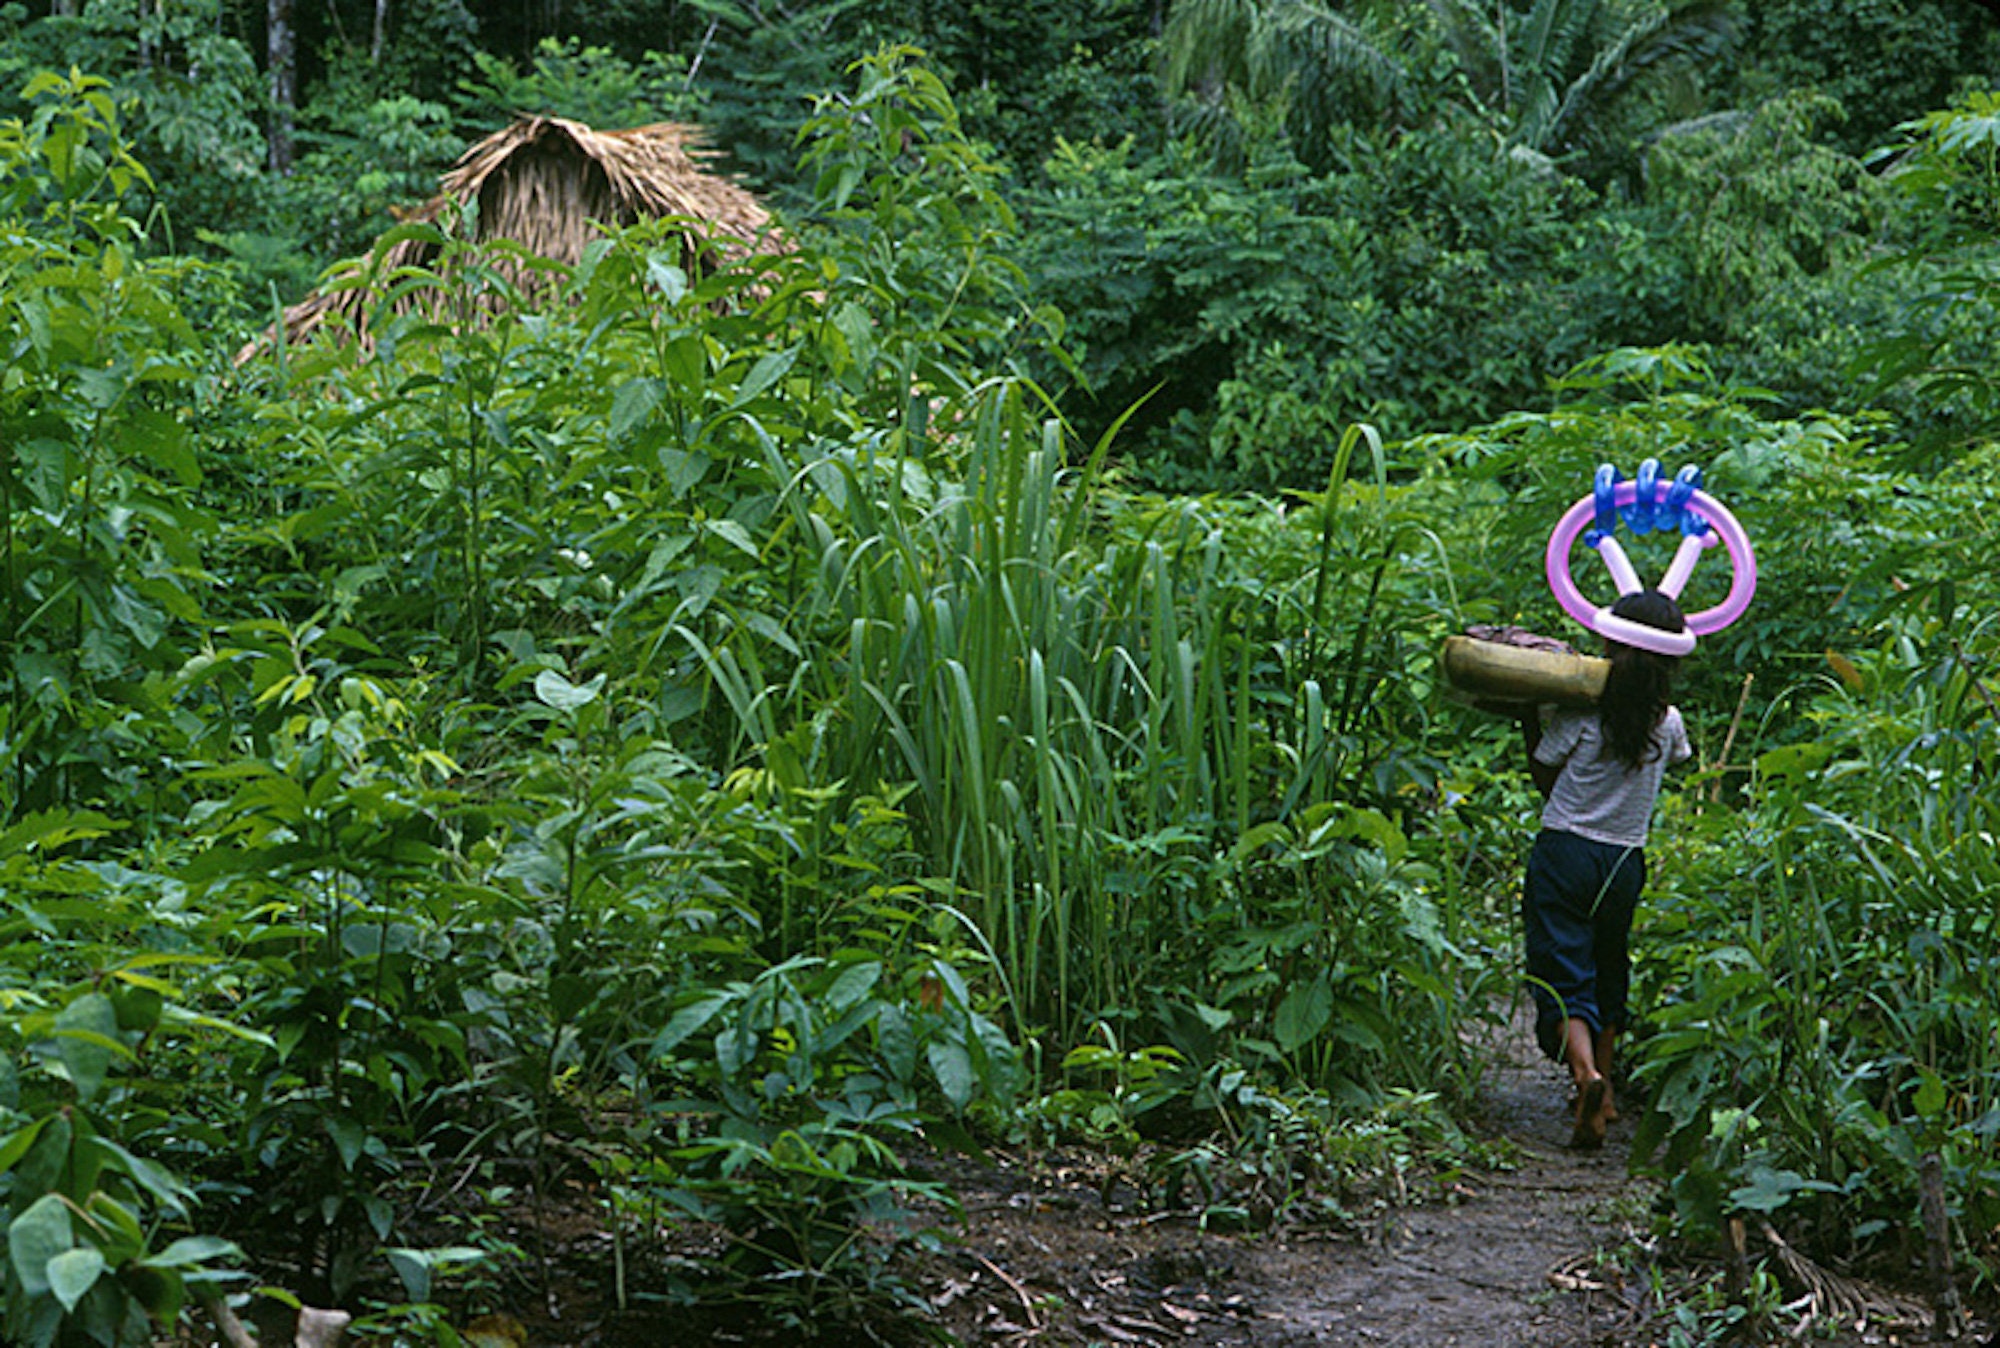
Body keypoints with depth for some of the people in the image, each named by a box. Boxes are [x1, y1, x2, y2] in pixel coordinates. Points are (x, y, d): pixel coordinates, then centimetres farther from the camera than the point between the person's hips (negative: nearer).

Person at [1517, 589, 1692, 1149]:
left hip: (1564, 851, -3)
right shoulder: (1669, 724, -2)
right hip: (1625, 863, 3)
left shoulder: (1581, 714, -11)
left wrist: (1529, 723, 14)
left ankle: (1584, 1070, -31)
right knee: (1607, 972, 22)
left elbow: (1546, 780, 2)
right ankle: (1604, 1093, 26)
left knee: (1564, 977, -6)